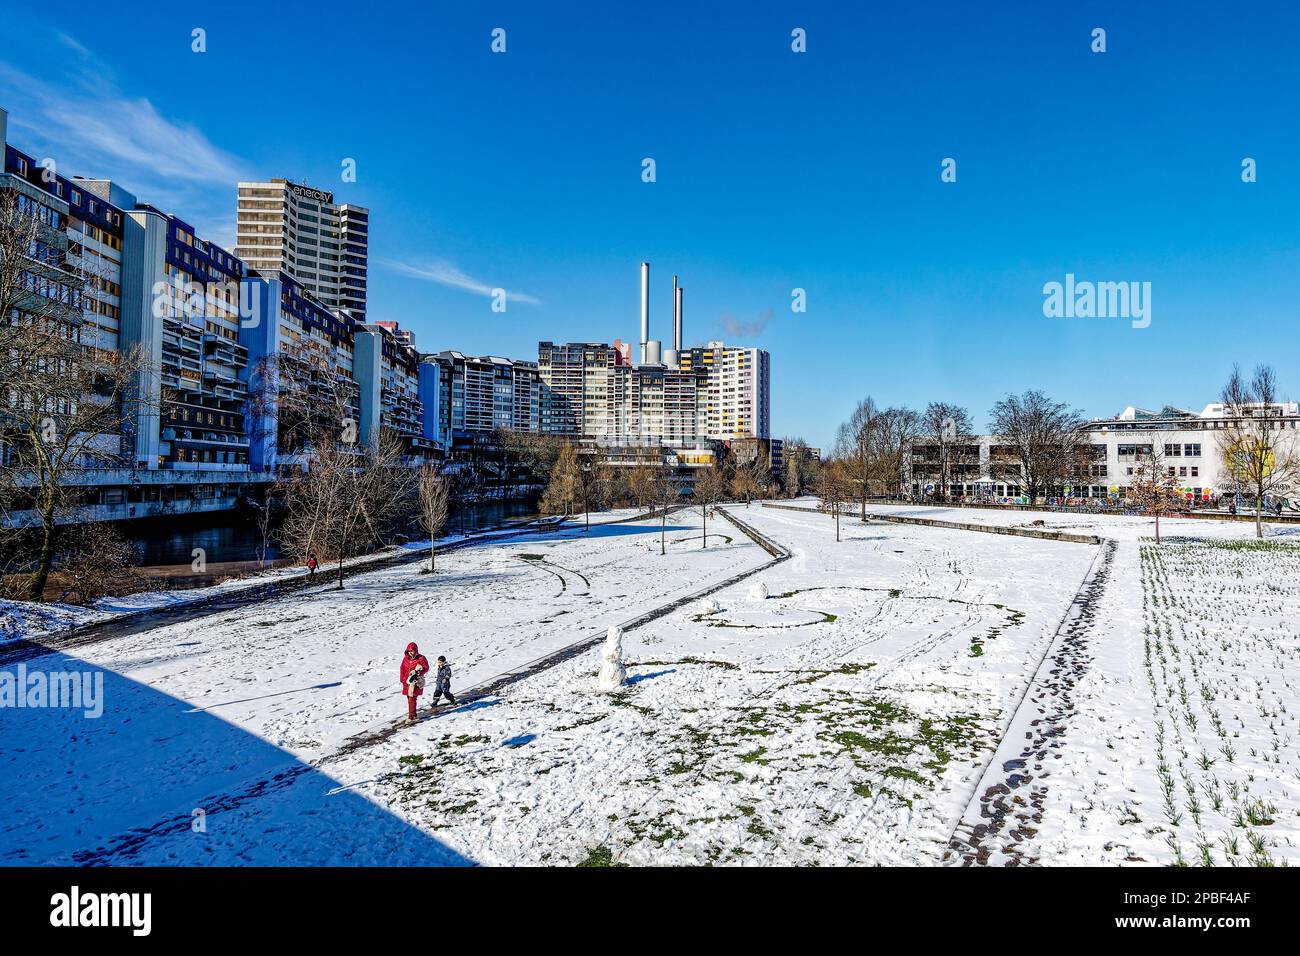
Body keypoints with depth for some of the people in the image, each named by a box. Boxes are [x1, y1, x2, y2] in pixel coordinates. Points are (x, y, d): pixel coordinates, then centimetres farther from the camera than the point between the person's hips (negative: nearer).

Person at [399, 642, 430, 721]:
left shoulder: (421, 658, -7)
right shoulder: (406, 658, 7)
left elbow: (426, 668, -5)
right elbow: (402, 668, 17)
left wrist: (418, 673, -19)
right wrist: (402, 679, 12)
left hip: (416, 682, -5)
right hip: (407, 681, 5)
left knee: (412, 699, -12)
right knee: (409, 698, 12)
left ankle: (411, 716, -10)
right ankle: (412, 714, 26)